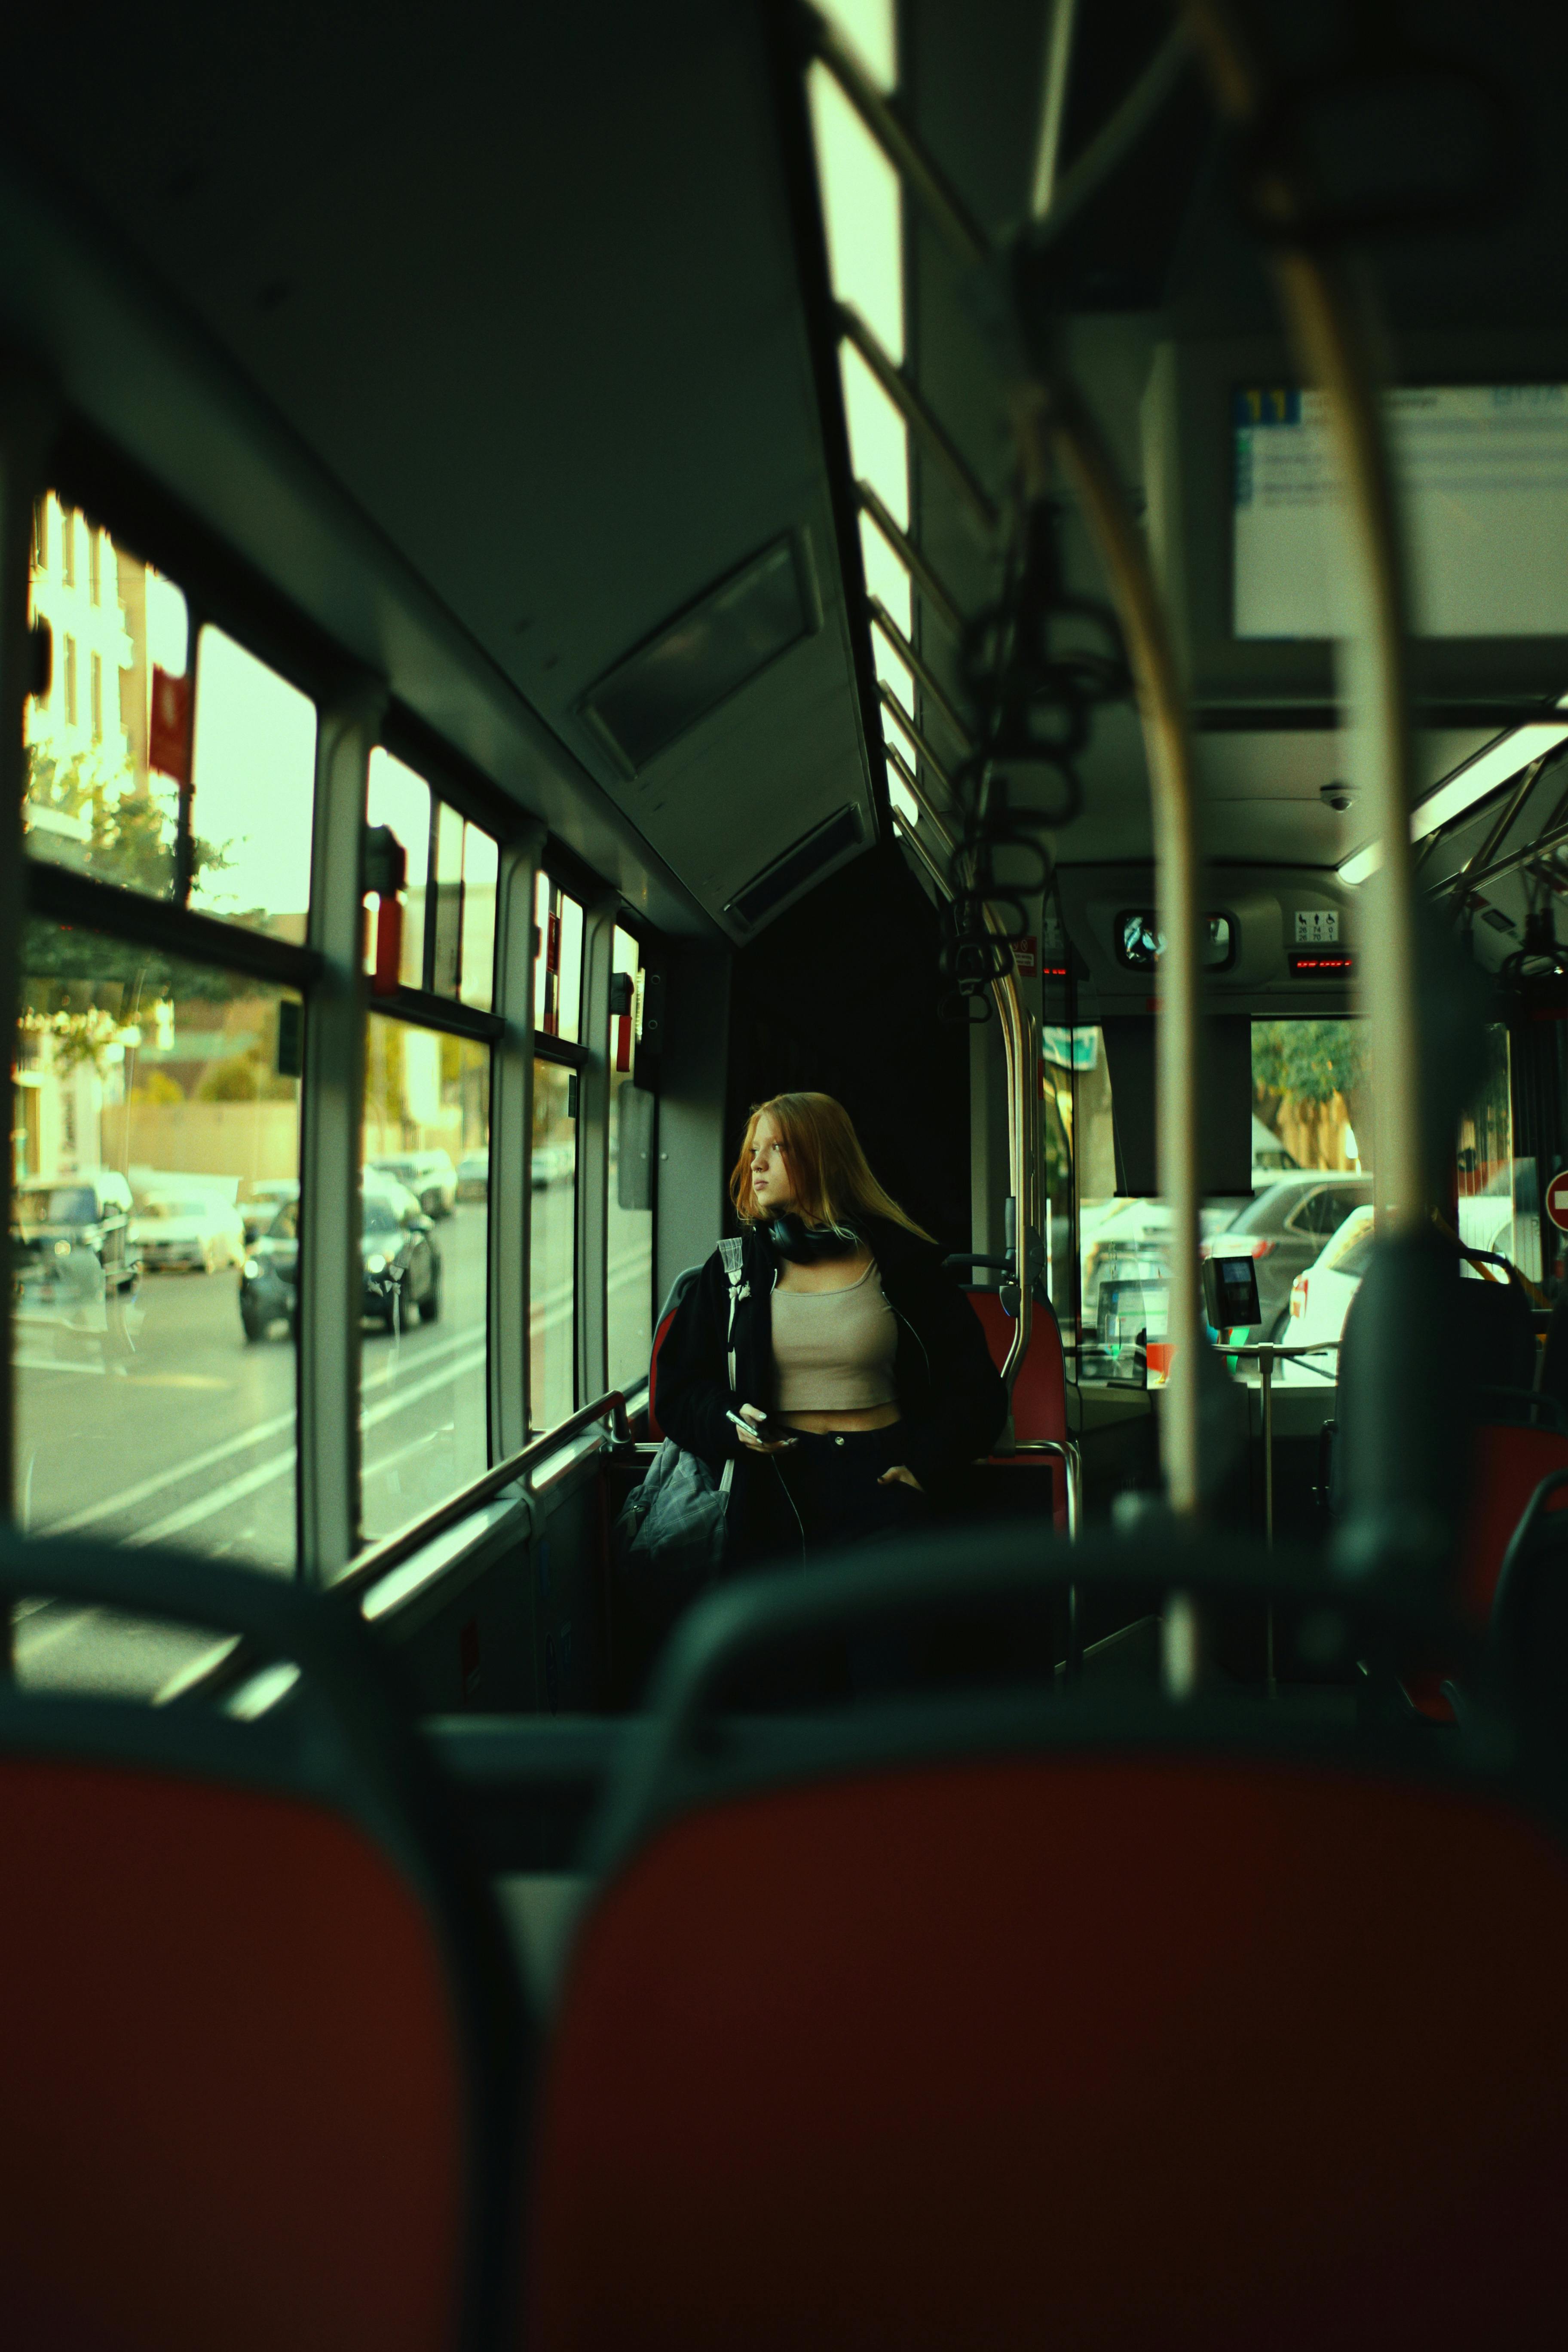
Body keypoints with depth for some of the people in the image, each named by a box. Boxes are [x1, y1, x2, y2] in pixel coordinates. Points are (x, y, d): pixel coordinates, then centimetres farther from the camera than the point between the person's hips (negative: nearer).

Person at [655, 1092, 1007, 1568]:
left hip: (879, 1475, -1)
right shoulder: (733, 1268, 16)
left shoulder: (902, 1260, 10)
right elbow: (680, 1386, 16)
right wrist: (731, 1421, -5)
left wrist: (926, 1467, -4)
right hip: (773, 1476, 1)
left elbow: (974, 1386, 11)